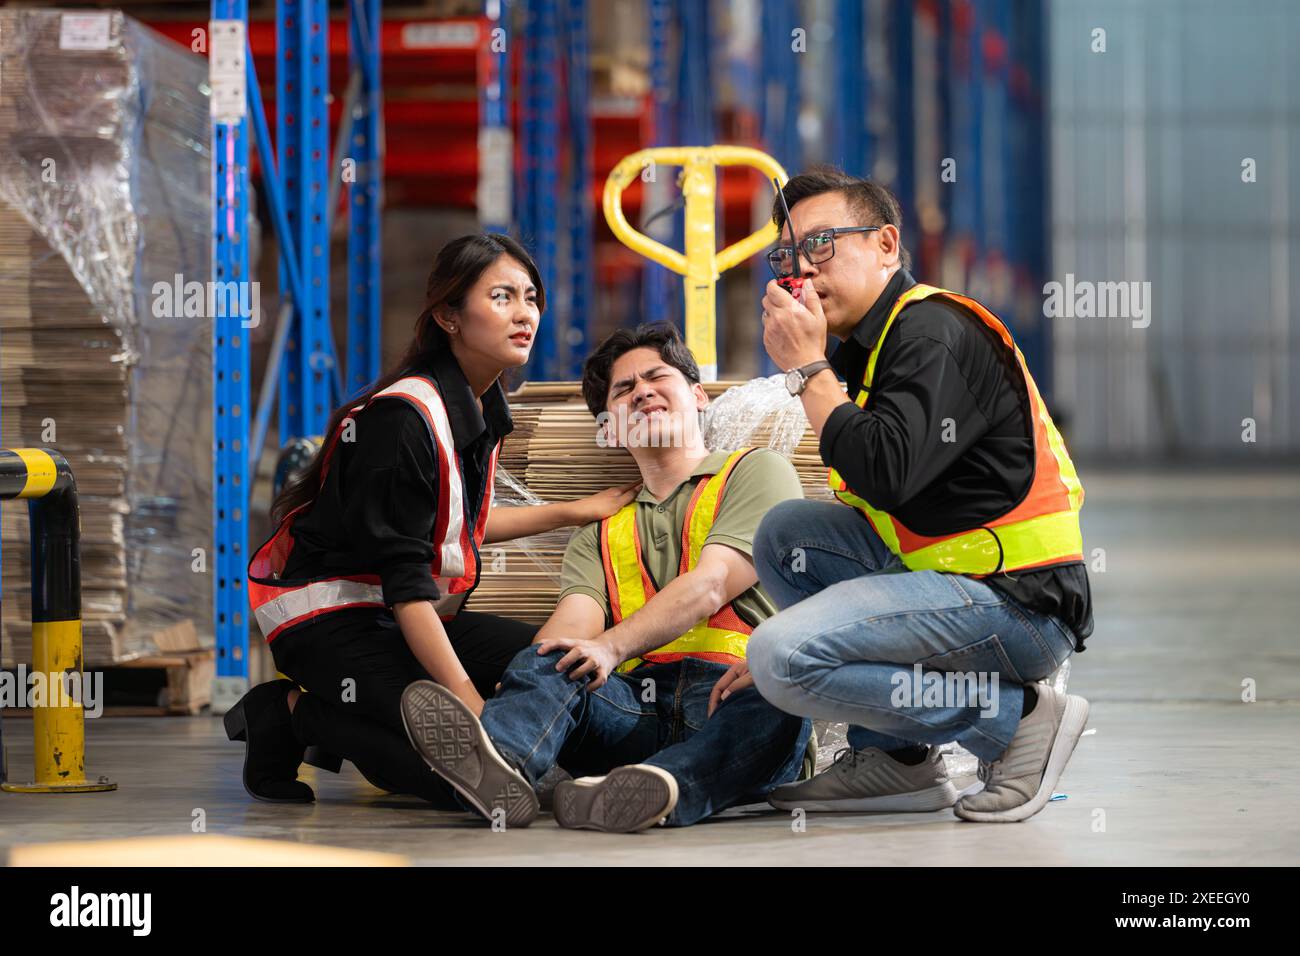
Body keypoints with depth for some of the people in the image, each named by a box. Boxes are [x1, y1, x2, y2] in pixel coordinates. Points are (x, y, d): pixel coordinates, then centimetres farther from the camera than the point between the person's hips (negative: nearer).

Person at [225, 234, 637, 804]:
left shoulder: (482, 410, 8)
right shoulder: (403, 415, -20)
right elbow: (404, 577, -24)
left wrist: (575, 512, 26)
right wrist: (465, 697, -28)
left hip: (414, 619, 10)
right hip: (328, 620, -10)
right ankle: (295, 715, -5)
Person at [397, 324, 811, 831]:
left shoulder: (757, 471, 16)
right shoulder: (599, 537, 30)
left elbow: (711, 585, -2)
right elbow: (573, 624, 8)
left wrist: (612, 645, -18)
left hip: (734, 699, -3)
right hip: (637, 705, 3)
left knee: (777, 706, -39)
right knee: (547, 663, -27)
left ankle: (658, 789, -67)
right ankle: (500, 764, -59)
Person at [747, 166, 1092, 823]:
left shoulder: (935, 333, -12)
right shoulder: (865, 346, 18)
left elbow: (886, 476, -24)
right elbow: (871, 500, 24)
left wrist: (807, 368, -13)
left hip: (1020, 604, -10)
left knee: (782, 660, -20)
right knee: (782, 533, 14)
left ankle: (1016, 715, -9)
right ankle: (893, 754, 8)